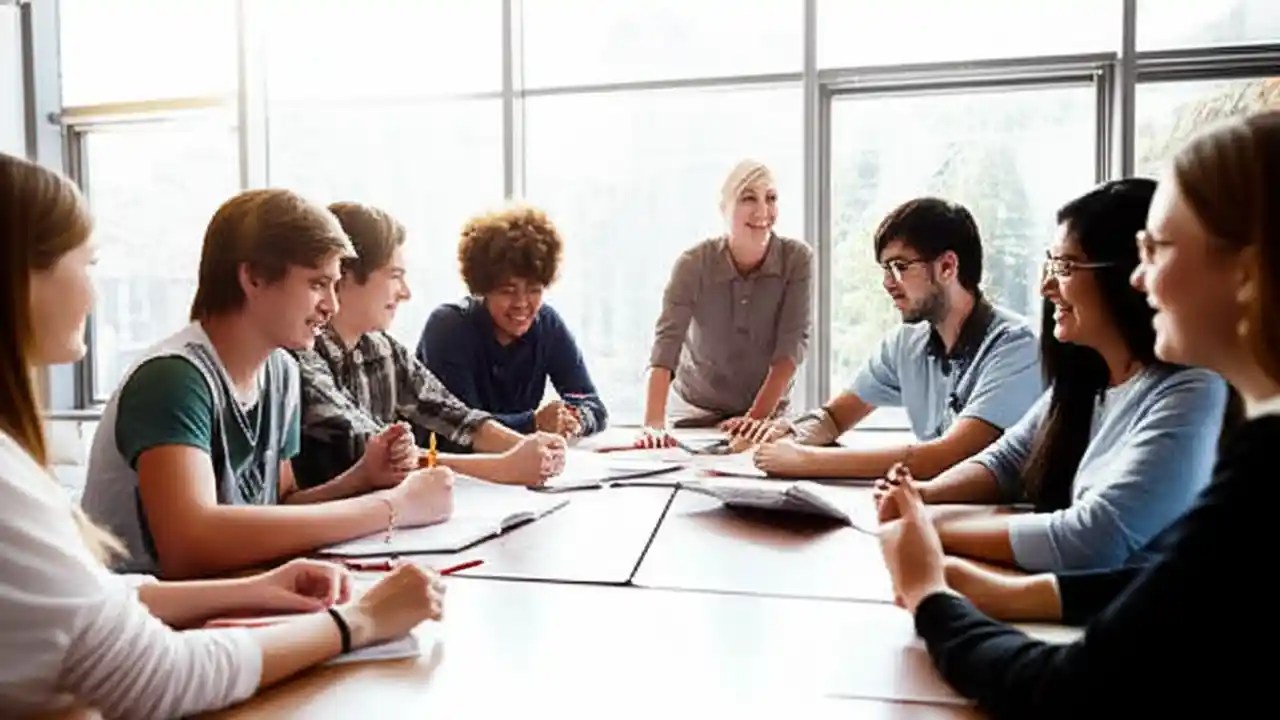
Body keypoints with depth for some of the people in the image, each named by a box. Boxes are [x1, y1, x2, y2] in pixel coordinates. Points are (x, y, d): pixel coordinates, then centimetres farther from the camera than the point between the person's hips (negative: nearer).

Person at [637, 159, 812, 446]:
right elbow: (666, 343, -22)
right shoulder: (693, 263, -14)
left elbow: (792, 345, -13)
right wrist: (654, 425, -34)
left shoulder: (797, 259, -11)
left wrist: (757, 416, -23)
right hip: (695, 414, 0)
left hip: (768, 414, 1)